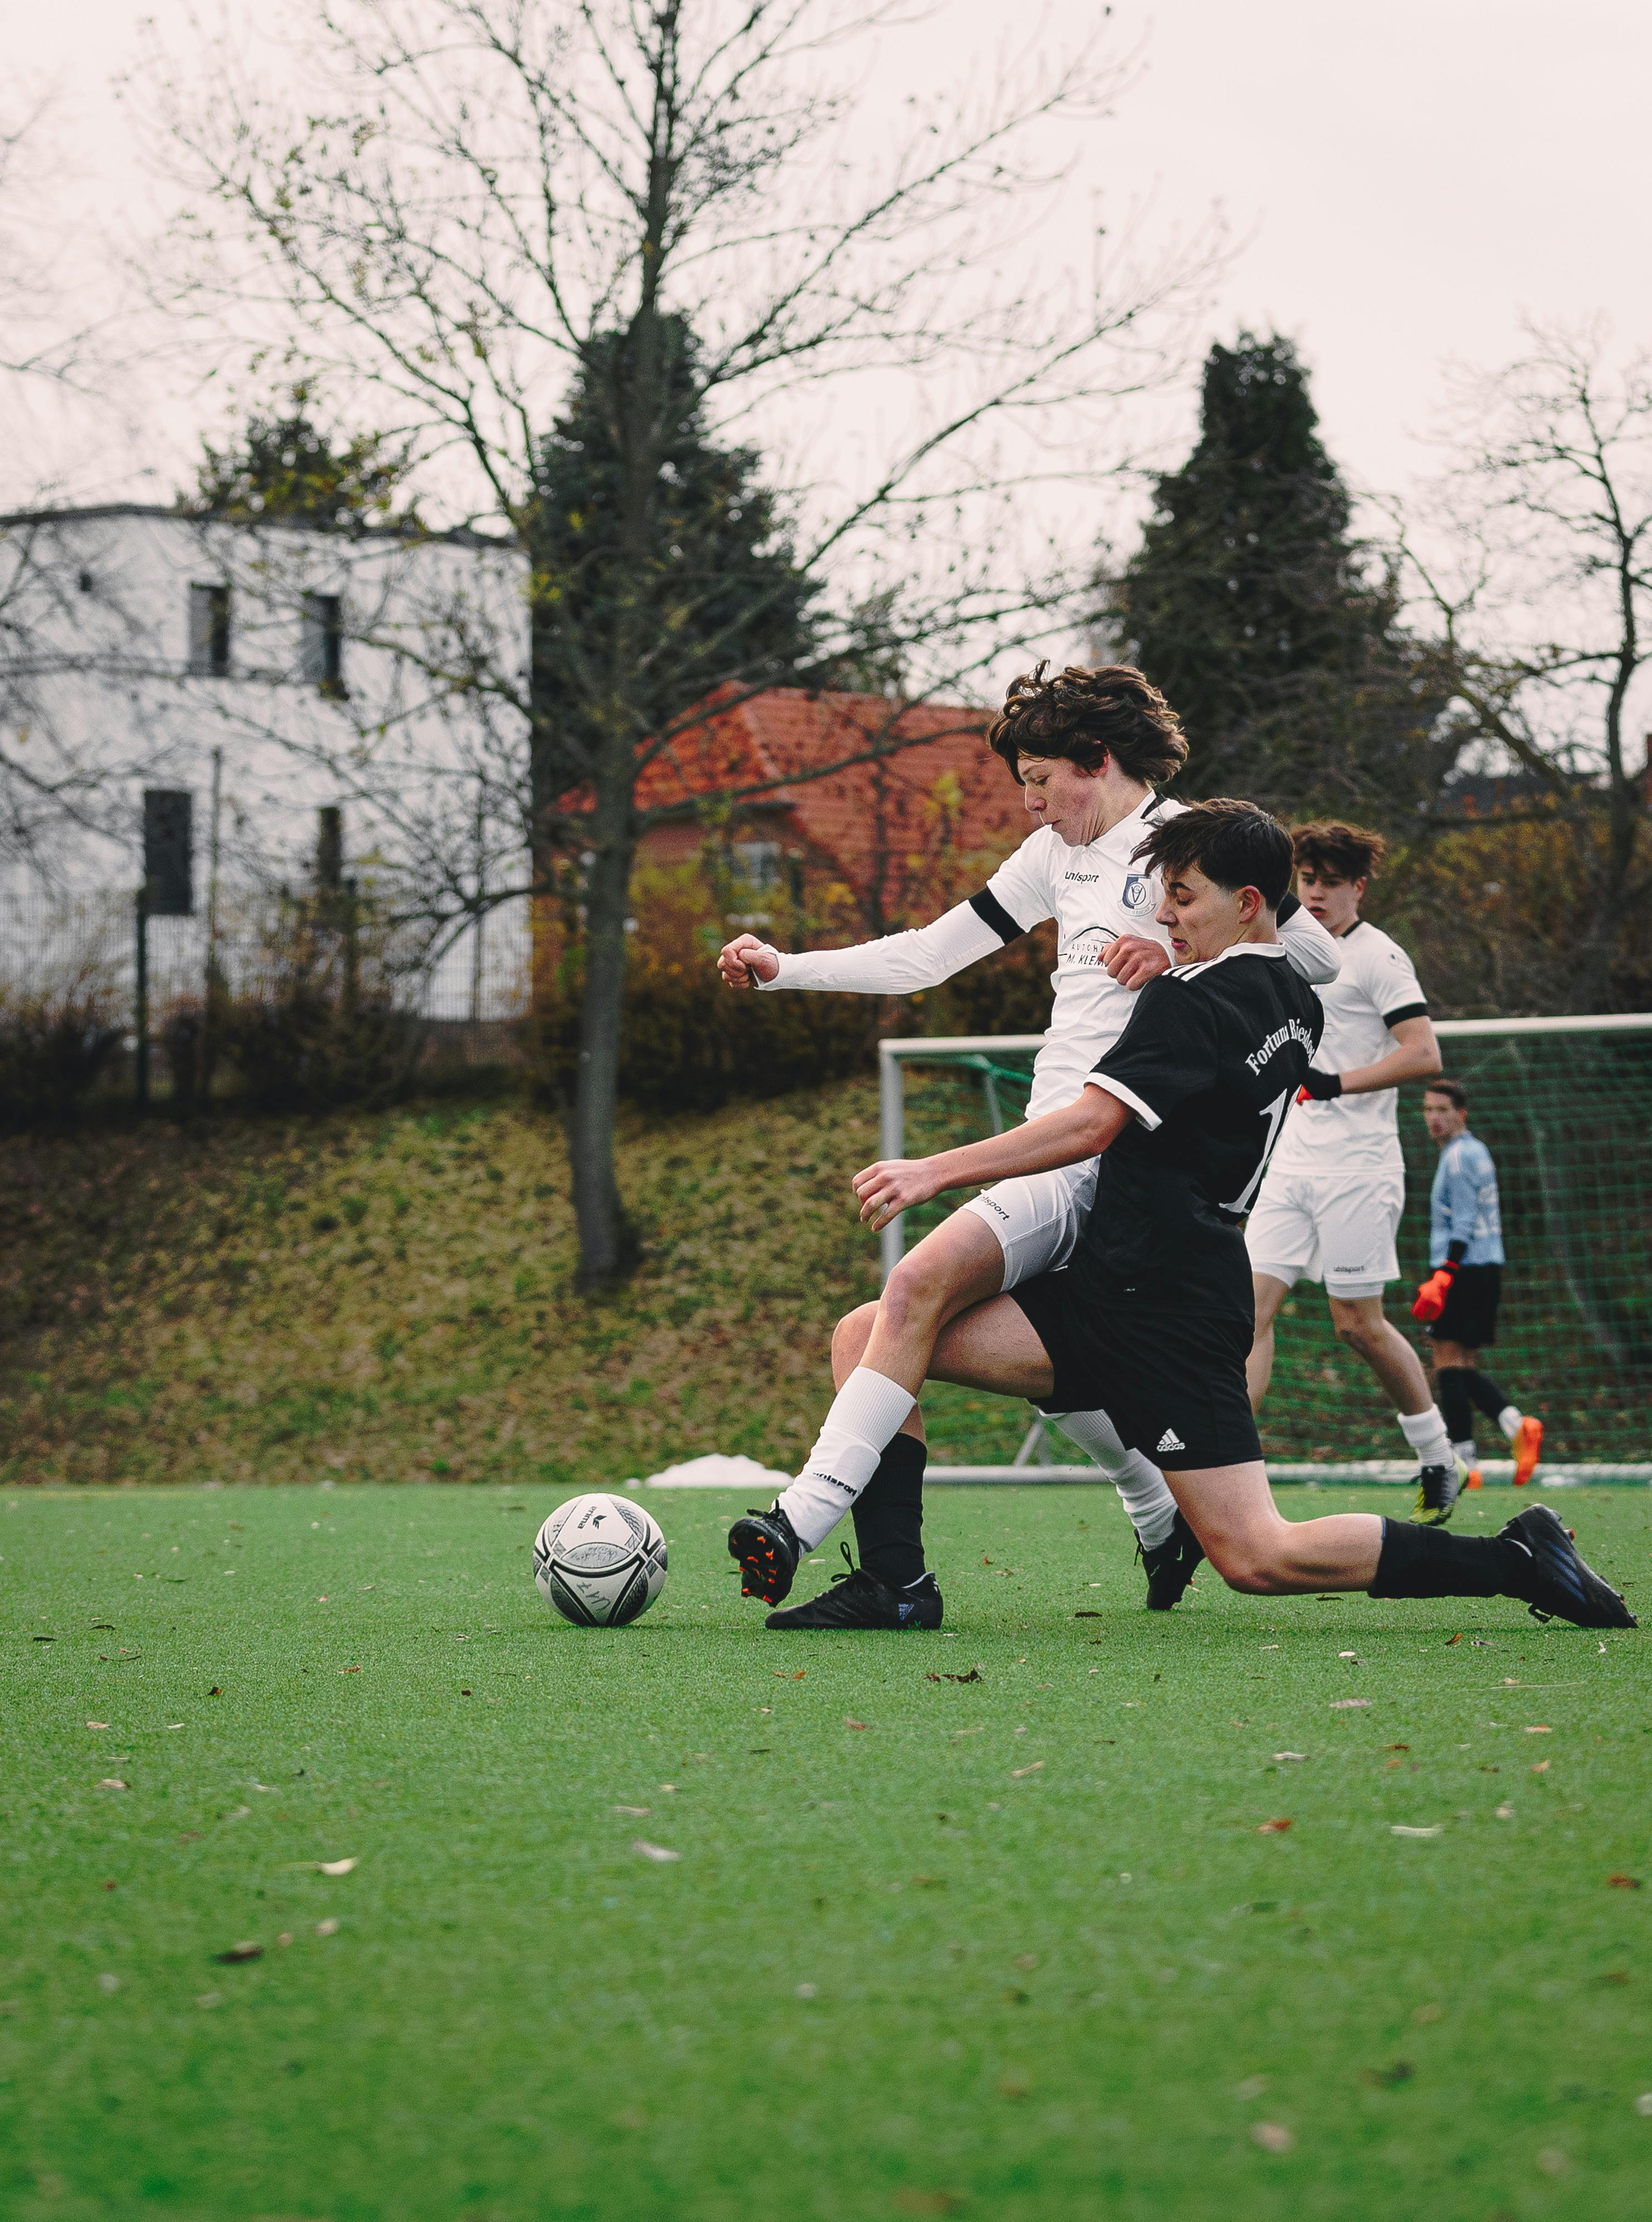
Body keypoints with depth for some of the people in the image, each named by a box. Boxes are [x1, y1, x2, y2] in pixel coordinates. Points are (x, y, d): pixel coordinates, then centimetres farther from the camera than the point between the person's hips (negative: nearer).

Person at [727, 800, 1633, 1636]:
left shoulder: (1190, 1002, -13)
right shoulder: (1295, 1004, 13)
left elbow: (1090, 1126, -23)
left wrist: (935, 1171, -24)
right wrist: (1162, 968, 21)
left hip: (1158, 1305, -10)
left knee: (1255, 1557, -11)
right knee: (878, 1334, 0)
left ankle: (1514, 1561, -2)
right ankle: (891, 1579, -8)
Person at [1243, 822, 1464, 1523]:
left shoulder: (1377, 956, -8)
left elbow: (1424, 1054, -17)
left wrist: (1340, 1084, -23)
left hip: (1357, 1168, -7)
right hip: (1293, 1164, 7)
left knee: (1358, 1325, -3)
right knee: (1252, 1305, -6)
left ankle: (1438, 1460, 16)